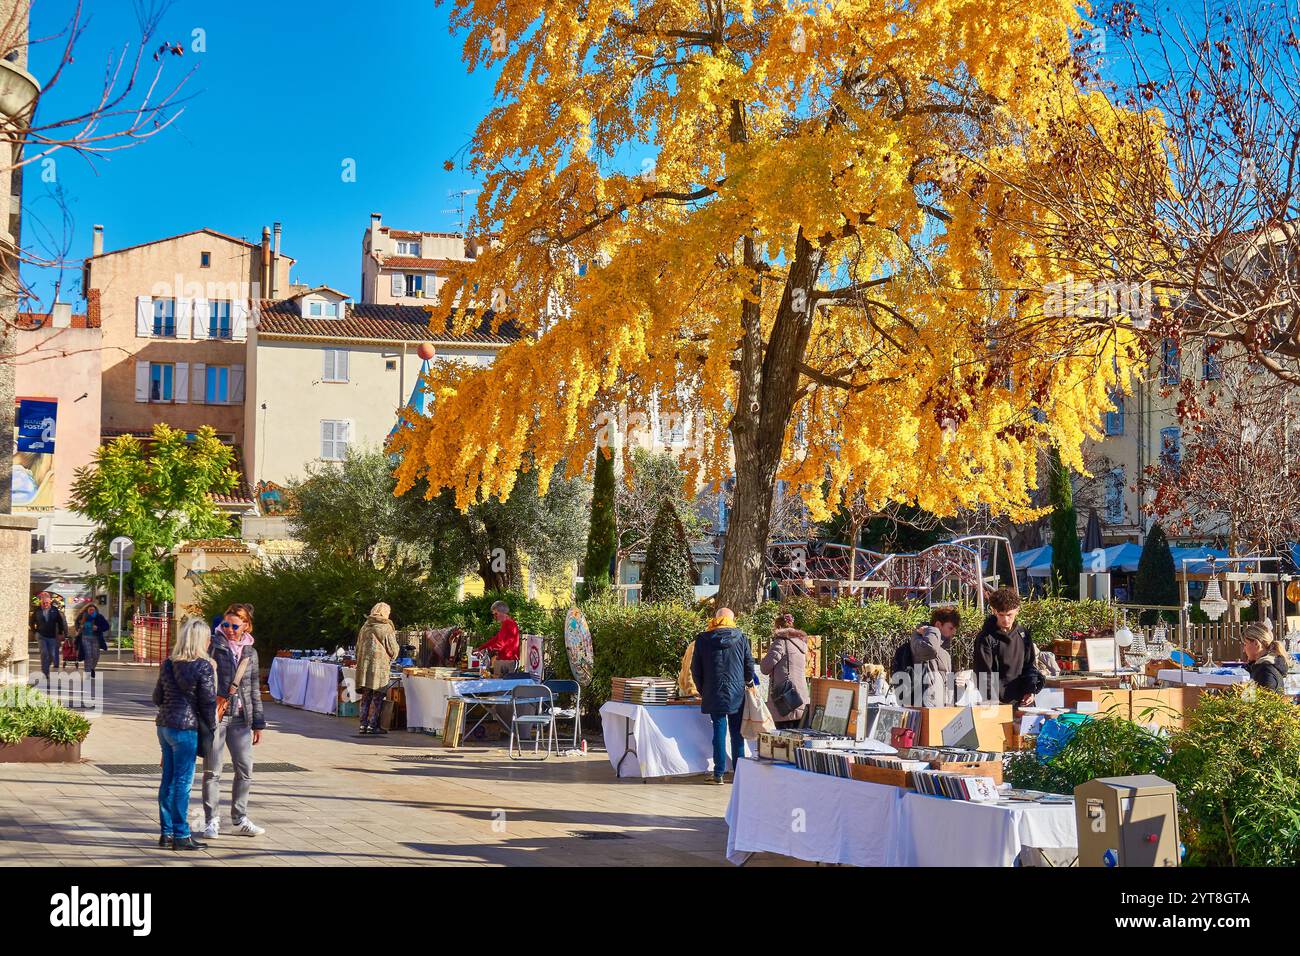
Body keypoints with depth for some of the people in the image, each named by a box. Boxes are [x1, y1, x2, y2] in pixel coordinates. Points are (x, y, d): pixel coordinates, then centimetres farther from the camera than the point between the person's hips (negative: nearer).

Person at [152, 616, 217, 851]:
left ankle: (167, 832, 17)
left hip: (164, 724, 7)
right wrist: (211, 729, 0)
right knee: (182, 781, -2)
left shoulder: (168, 663, 8)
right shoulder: (204, 666, -12)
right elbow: (208, 702, -11)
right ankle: (181, 835, 1)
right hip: (186, 728, -7)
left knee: (168, 779, 12)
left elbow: (157, 697, 16)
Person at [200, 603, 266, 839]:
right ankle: (212, 821, 10)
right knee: (212, 771, 1)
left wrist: (258, 724, 14)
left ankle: (240, 819, 17)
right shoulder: (214, 644, -2)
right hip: (214, 714, -4)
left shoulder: (250, 652, 12)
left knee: (245, 769, 5)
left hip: (240, 717, 4)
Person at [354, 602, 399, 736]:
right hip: (380, 666, -6)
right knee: (377, 697, -1)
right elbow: (393, 650, -5)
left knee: (366, 696, 11)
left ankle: (363, 724, 11)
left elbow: (358, 647, 19)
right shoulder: (386, 628, -7)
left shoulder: (365, 627, 11)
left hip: (364, 665, 6)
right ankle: (372, 725, -2)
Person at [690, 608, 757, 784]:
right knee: (737, 732, 7)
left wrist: (703, 691, 17)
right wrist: (747, 683, 22)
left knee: (719, 730, 3)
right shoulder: (741, 639, 0)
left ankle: (719, 773, 1)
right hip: (736, 693, 0)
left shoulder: (703, 639, 1)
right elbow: (749, 665, 4)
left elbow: (695, 669, 6)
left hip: (714, 695, 0)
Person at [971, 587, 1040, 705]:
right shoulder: (985, 638, -6)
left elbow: (1030, 665, 15)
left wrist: (1030, 691, 1)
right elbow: (984, 675, -9)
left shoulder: (1023, 634, 10)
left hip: (1022, 700, 5)